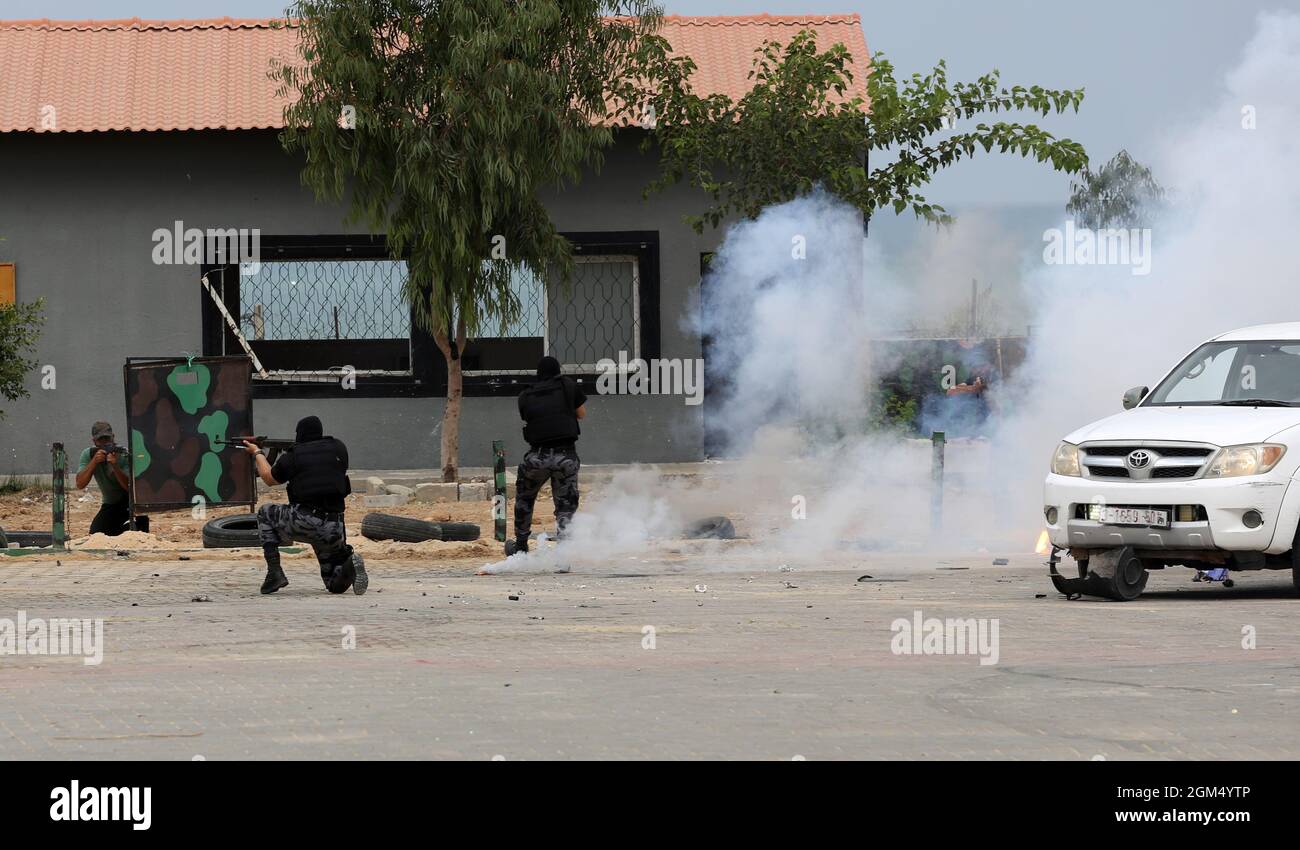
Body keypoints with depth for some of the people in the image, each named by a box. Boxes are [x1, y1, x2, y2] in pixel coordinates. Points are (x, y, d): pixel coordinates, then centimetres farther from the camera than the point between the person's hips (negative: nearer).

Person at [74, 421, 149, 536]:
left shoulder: (124, 454, -21)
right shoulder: (88, 454, -11)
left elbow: (129, 487, -30)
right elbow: (80, 485, -22)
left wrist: (115, 466, -43)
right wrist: (94, 462, -34)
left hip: (130, 500, -3)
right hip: (111, 504, 3)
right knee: (96, 534, -14)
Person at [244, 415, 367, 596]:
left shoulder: (292, 456, 4)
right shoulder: (338, 449, 10)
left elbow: (269, 479, 22)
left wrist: (257, 453, 41)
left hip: (302, 523, -3)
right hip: (333, 529, 3)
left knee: (265, 513, 28)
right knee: (335, 584, 19)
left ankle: (274, 573, 14)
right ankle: (349, 565, -19)